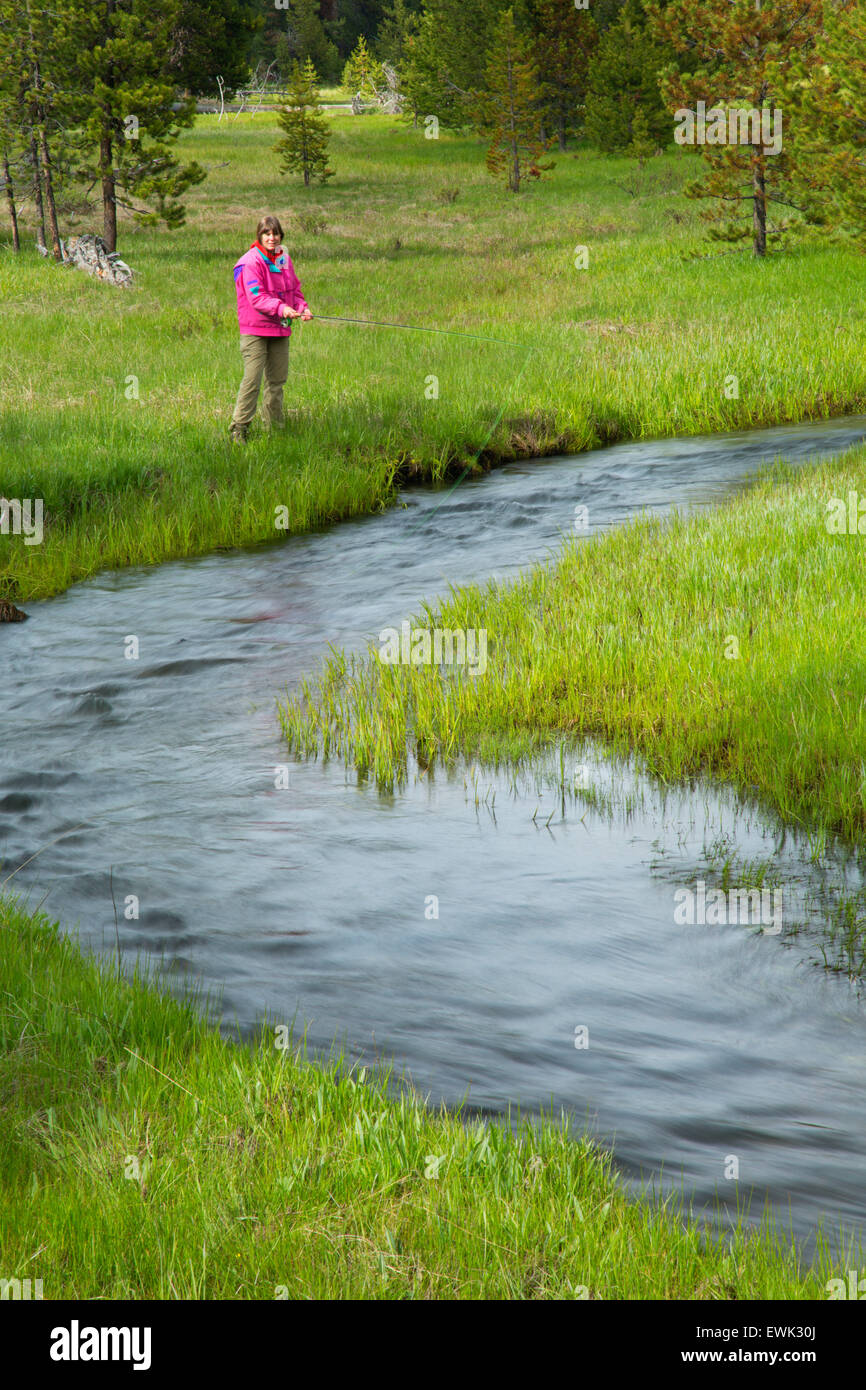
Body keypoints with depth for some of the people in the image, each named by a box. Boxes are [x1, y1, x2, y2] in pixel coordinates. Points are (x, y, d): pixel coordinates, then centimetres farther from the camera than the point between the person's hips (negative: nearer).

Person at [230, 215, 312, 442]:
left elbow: (294, 290, 18)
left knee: (277, 378, 11)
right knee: (252, 378, -12)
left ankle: (274, 426, 21)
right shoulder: (251, 262, -11)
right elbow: (256, 297, -20)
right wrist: (281, 308, -33)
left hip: (280, 329, 7)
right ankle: (239, 428, -8)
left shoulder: (284, 260, 12)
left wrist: (302, 308, -3)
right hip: (255, 331, -7)